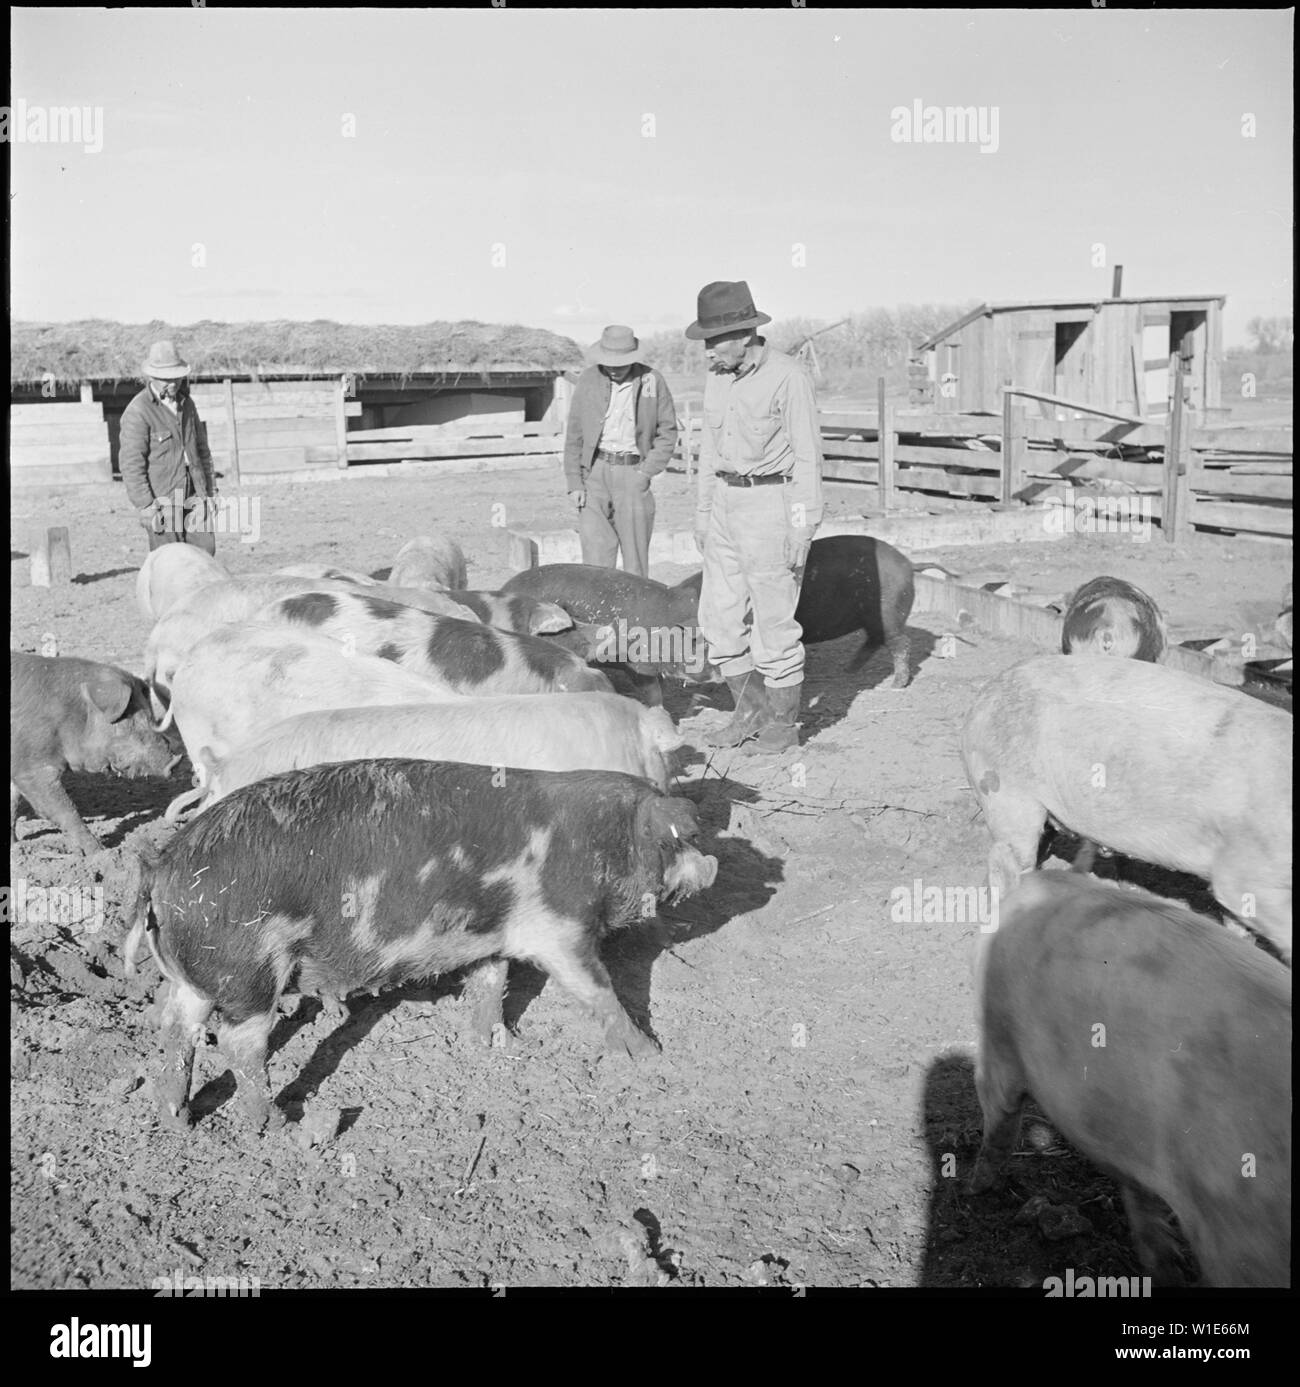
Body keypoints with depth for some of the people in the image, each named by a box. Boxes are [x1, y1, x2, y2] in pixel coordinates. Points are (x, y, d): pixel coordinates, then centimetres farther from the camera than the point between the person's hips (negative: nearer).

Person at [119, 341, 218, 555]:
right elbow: (131, 463, -14)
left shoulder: (186, 403, 10)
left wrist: (210, 489, 17)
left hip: (193, 497, 6)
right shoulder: (138, 412, -12)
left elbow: (201, 448, 19)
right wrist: (145, 507, -17)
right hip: (161, 500, -6)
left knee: (205, 549, 2)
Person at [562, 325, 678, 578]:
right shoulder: (589, 379, 1)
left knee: (635, 555, 2)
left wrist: (647, 472, -5)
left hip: (633, 473, 0)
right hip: (595, 471, 1)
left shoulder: (652, 381, -2)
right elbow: (574, 434, 5)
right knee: (595, 555, -5)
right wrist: (574, 482, 0)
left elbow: (668, 432, 5)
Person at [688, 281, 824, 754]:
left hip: (772, 503, -7)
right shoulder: (717, 378, 8)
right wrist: (703, 510, 17)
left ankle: (783, 724, 12)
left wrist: (803, 528, -16)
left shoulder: (789, 378, -14)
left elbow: (808, 457, -14)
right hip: (726, 502, 8)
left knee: (773, 619, -2)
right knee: (720, 617, 8)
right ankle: (750, 712, 21)